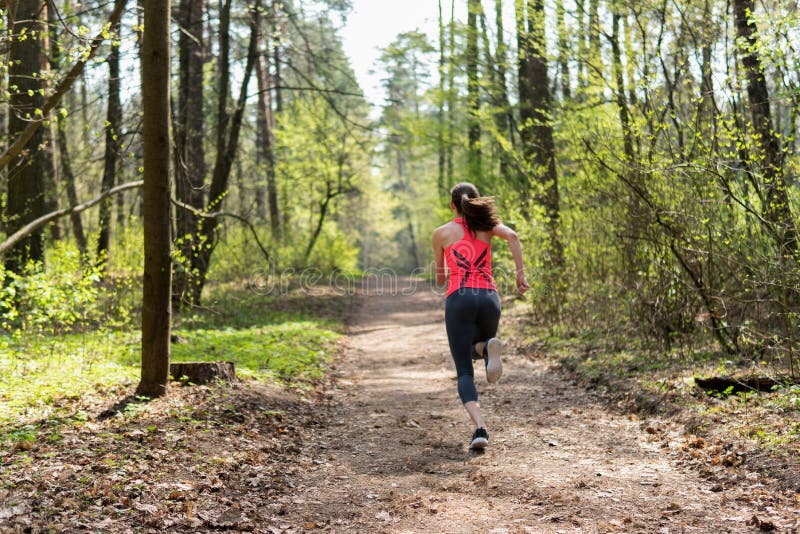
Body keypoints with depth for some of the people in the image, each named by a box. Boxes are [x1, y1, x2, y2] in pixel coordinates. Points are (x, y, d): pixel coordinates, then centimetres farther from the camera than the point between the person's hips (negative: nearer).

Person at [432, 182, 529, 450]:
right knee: (477, 348, 30)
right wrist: (520, 274, -3)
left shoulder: (441, 233, 14)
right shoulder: (487, 224, 17)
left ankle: (480, 427, -23)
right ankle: (488, 346, -9)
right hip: (489, 297, 2)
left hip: (459, 298, -2)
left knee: (464, 372, 1)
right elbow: (512, 236, -5)